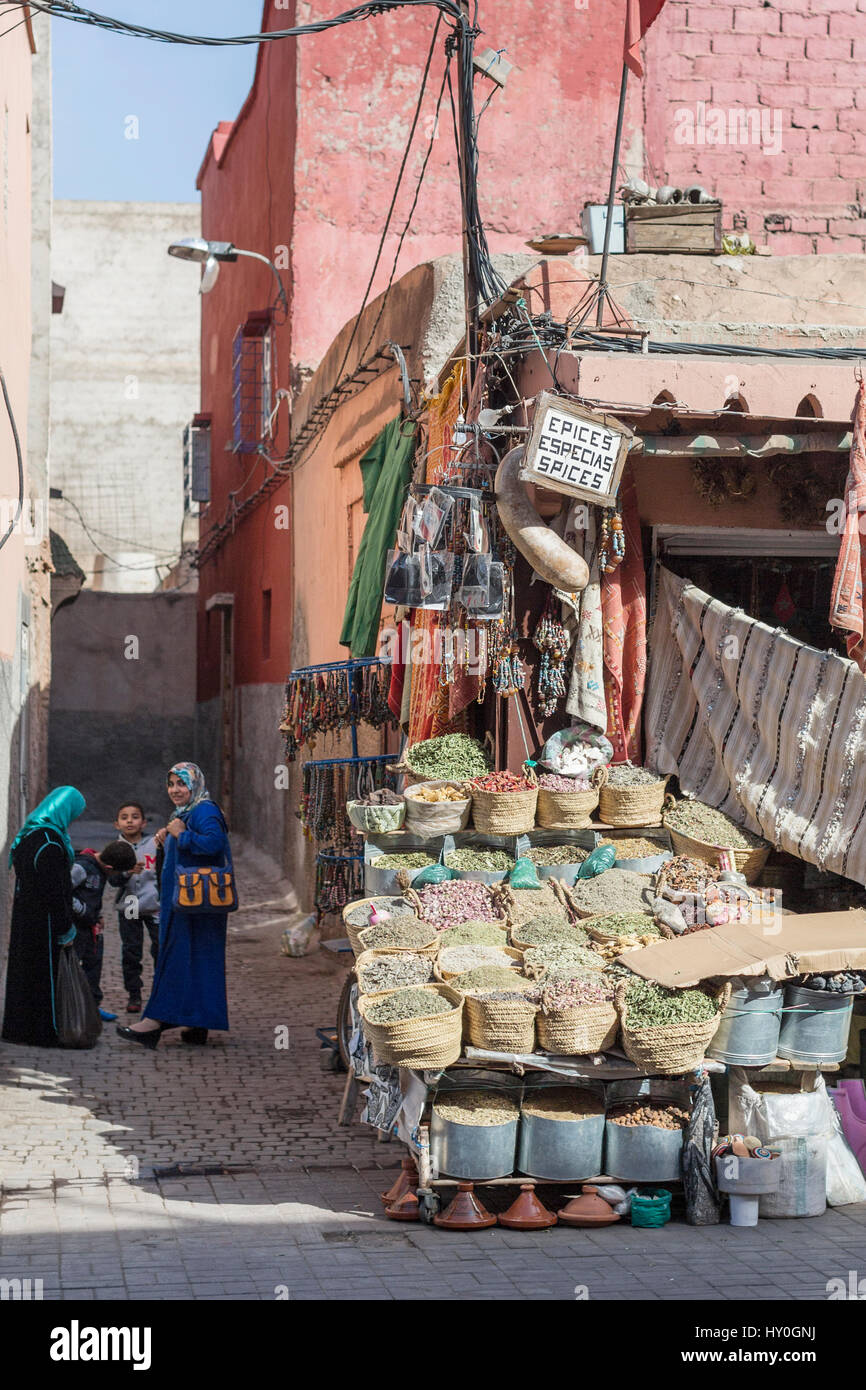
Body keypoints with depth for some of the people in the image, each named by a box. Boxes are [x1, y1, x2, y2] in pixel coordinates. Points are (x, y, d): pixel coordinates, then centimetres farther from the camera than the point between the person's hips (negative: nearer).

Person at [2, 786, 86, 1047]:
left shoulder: (28, 835, 10)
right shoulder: (49, 844, -21)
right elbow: (53, 891, -22)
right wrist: (65, 928, -16)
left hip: (24, 915, 10)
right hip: (43, 920, -10)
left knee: (23, 968, 15)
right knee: (44, 972, -2)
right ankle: (44, 1032, 3)